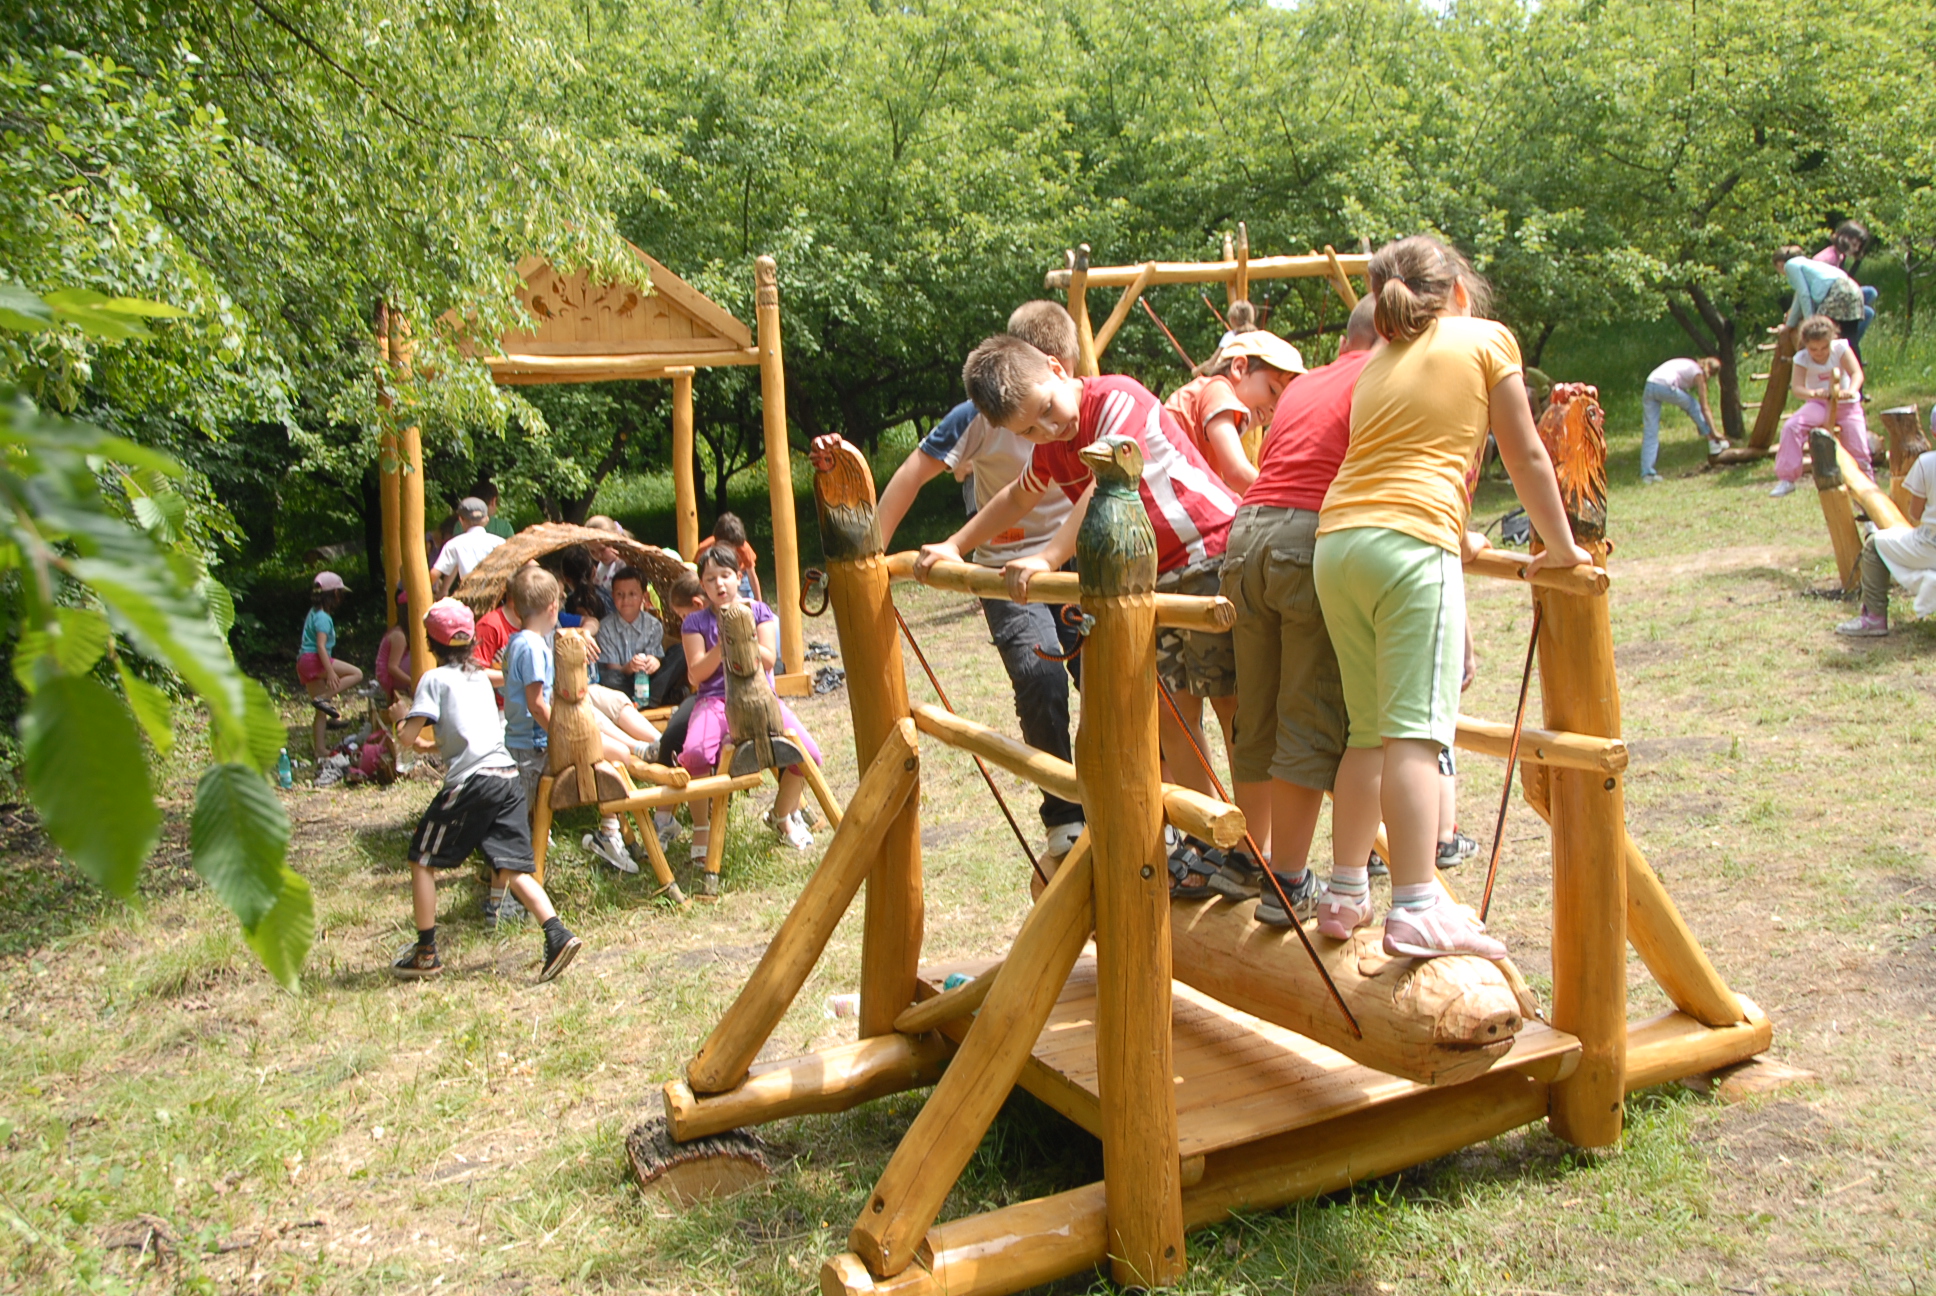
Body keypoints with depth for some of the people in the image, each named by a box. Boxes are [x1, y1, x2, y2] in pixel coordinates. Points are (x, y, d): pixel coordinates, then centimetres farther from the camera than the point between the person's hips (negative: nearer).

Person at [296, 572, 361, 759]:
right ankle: (323, 698, -22)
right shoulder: (323, 617, -10)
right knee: (356, 674, -13)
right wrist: (330, 672, -27)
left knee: (321, 712, 9)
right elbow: (321, 646, -20)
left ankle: (320, 754, 7)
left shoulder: (313, 613, 19)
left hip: (304, 664, 10)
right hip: (314, 661, -10)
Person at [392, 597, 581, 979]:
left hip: (470, 781, -6)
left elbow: (408, 736, -6)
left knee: (423, 860, 10)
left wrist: (416, 738, 14)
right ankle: (557, 936, -12)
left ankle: (425, 955, 13)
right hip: (508, 776, 6)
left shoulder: (435, 679, 1)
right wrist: (433, 740, 39)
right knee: (513, 868, 4)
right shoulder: (480, 678, 22)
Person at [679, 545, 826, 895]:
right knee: (695, 752, -36)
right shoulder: (695, 623, 9)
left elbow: (768, 659, 0)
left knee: (807, 753, -22)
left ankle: (782, 814, 9)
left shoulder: (759, 613, 12)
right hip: (715, 699, -1)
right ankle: (702, 827, -10)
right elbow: (697, 673, -1)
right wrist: (722, 644, -13)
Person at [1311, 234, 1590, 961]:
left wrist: (1453, 530, 45)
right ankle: (1416, 910, -15)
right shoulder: (1486, 340, 12)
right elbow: (1526, 456, 13)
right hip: (1411, 544, -6)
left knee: (1367, 731, 12)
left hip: (1334, 541, 6)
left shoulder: (1379, 363, 27)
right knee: (1415, 730, -11)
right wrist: (1561, 548, 23)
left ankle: (1345, 893, 14)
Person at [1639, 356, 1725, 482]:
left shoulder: (1687, 365, 31)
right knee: (1693, 405, 21)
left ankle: (1646, 473, 4)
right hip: (1666, 387, -6)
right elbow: (1704, 407, 9)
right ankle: (1712, 441, 24)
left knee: (1650, 433, 7)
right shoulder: (1698, 373, 11)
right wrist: (1713, 431, 12)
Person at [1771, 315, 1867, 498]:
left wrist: (1851, 390, -44)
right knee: (1791, 427, -26)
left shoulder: (1841, 348, -13)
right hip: (1819, 405, 0)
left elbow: (1857, 373, -22)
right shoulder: (1802, 358, -12)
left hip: (1846, 405, 0)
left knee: (1859, 452, -6)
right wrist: (1813, 393, -45)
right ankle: (1786, 479, -19)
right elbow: (1796, 386, -22)